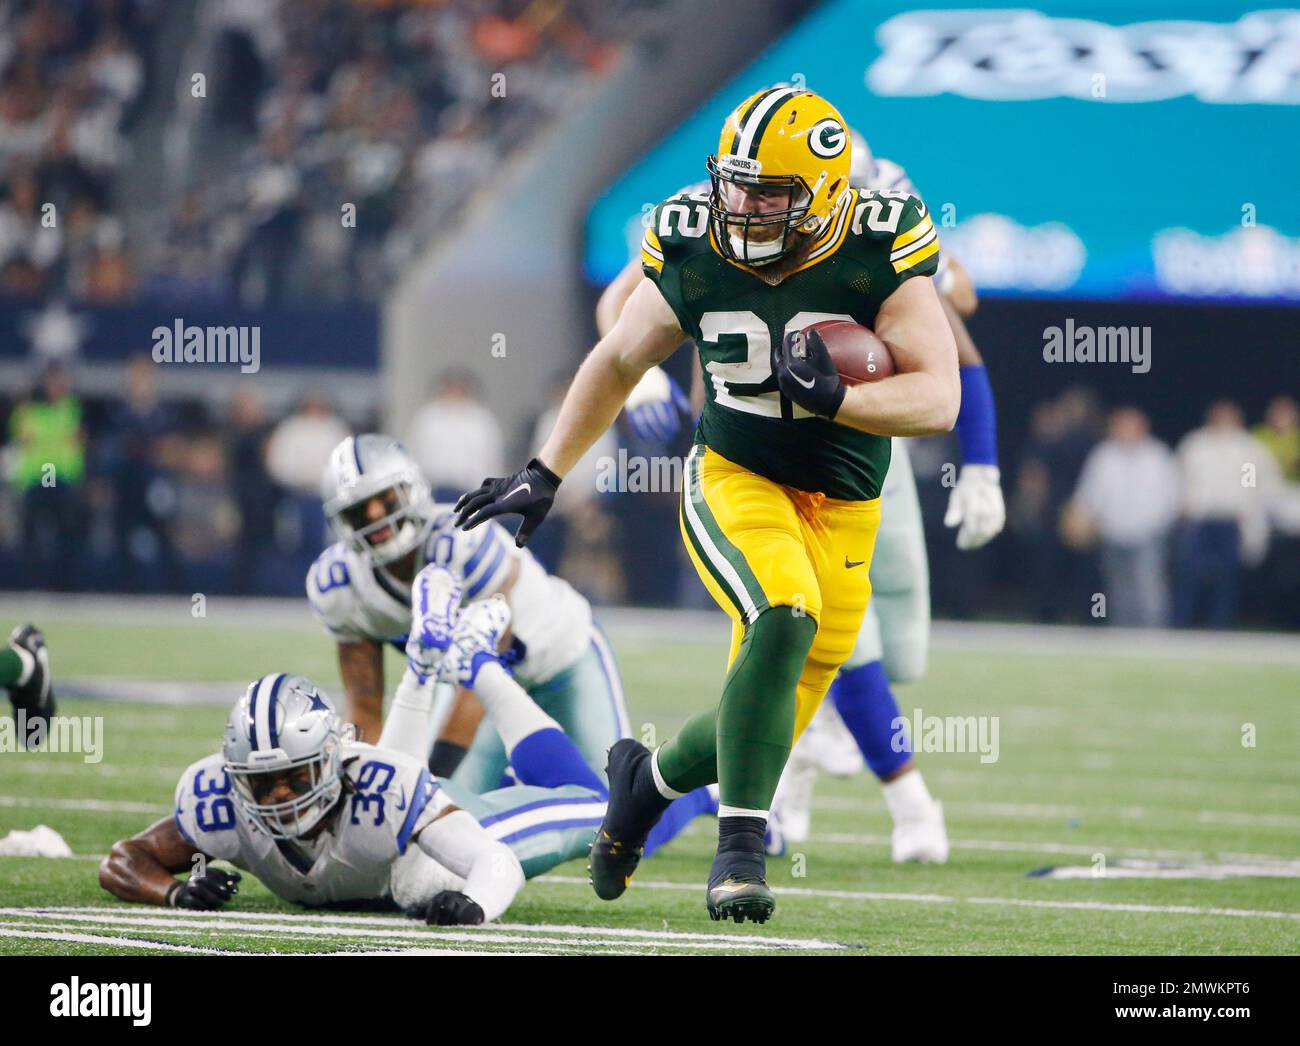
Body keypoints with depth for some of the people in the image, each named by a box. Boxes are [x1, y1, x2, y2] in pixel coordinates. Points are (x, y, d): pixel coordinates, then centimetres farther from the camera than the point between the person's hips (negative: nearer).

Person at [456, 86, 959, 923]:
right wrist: (546, 474, 11)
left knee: (769, 723, 4)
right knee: (787, 620, -31)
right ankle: (741, 847, -23)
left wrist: (833, 398, -35)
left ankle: (650, 777, 36)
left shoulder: (877, 257, -15)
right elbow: (620, 362, 9)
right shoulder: (695, 256, -8)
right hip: (735, 481, -1)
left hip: (839, 510, 1)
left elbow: (939, 398, -20)